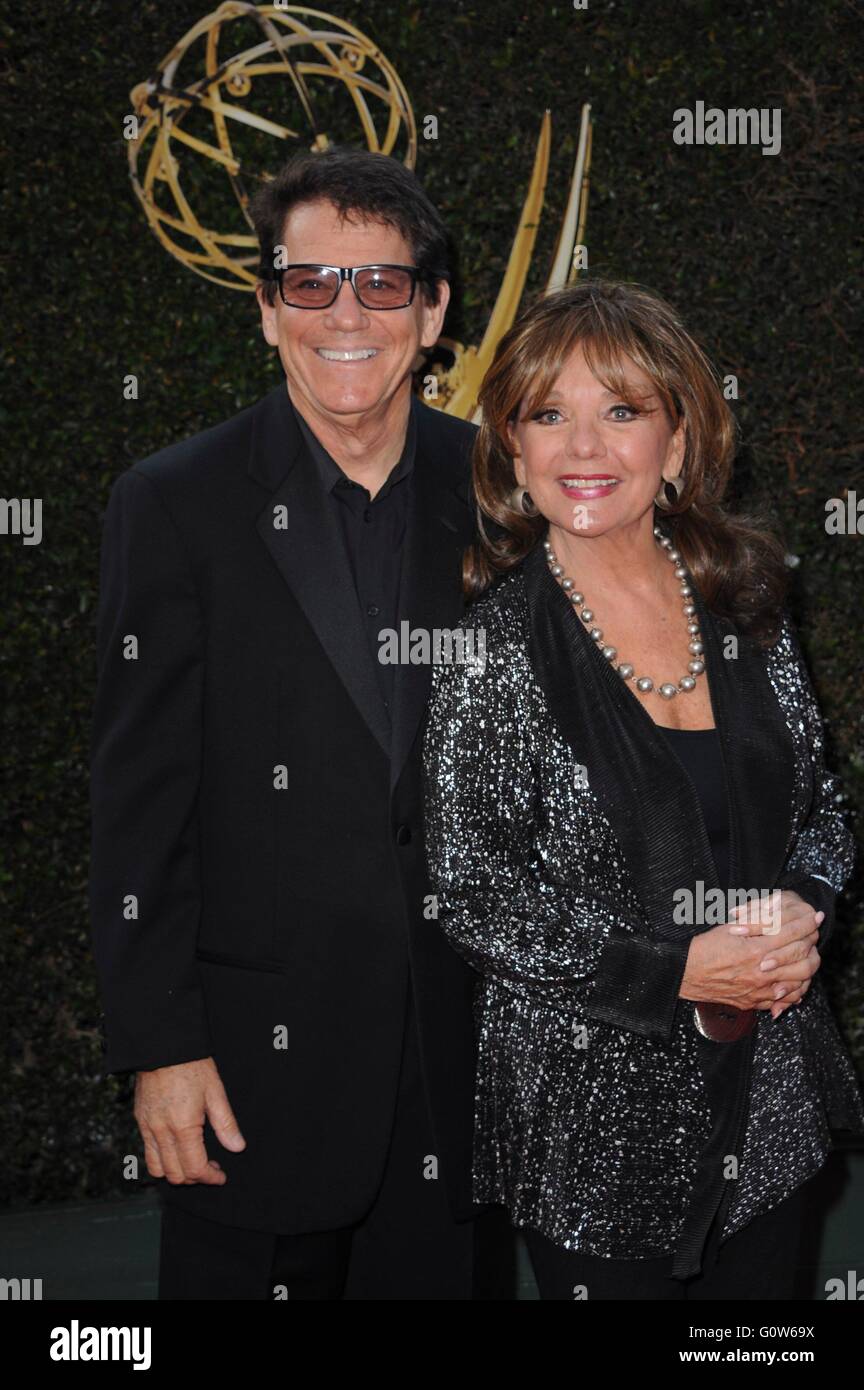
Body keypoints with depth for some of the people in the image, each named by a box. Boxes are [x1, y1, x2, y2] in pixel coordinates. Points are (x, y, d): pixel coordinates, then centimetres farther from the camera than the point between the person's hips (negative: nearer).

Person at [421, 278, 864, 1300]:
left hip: (769, 1092, 5)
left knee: (759, 1285, 21)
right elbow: (474, 895, -14)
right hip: (594, 1113, -4)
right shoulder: (493, 639, -14)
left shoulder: (743, 602, 0)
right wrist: (676, 968, -20)